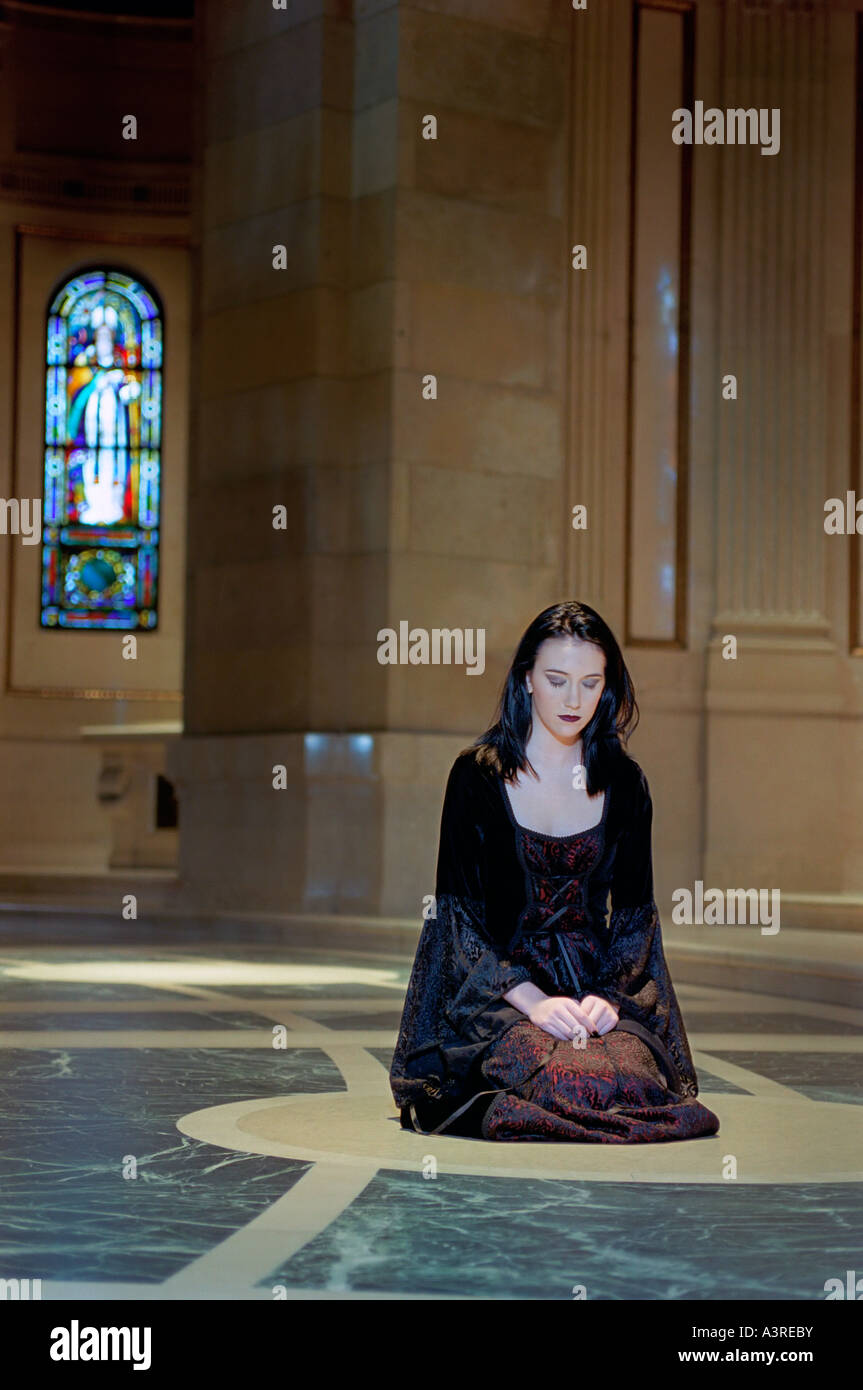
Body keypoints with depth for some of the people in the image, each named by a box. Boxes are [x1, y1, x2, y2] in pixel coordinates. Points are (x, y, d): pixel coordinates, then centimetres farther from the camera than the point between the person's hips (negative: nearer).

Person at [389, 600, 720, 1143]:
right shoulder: (478, 775, -1)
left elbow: (635, 909, 9)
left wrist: (608, 995, -10)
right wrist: (532, 1001, -17)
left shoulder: (624, 782, 8)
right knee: (558, 1082, -33)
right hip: (497, 991, -3)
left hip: (597, 982, 3)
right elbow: (457, 909, -5)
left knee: (634, 1075, -29)